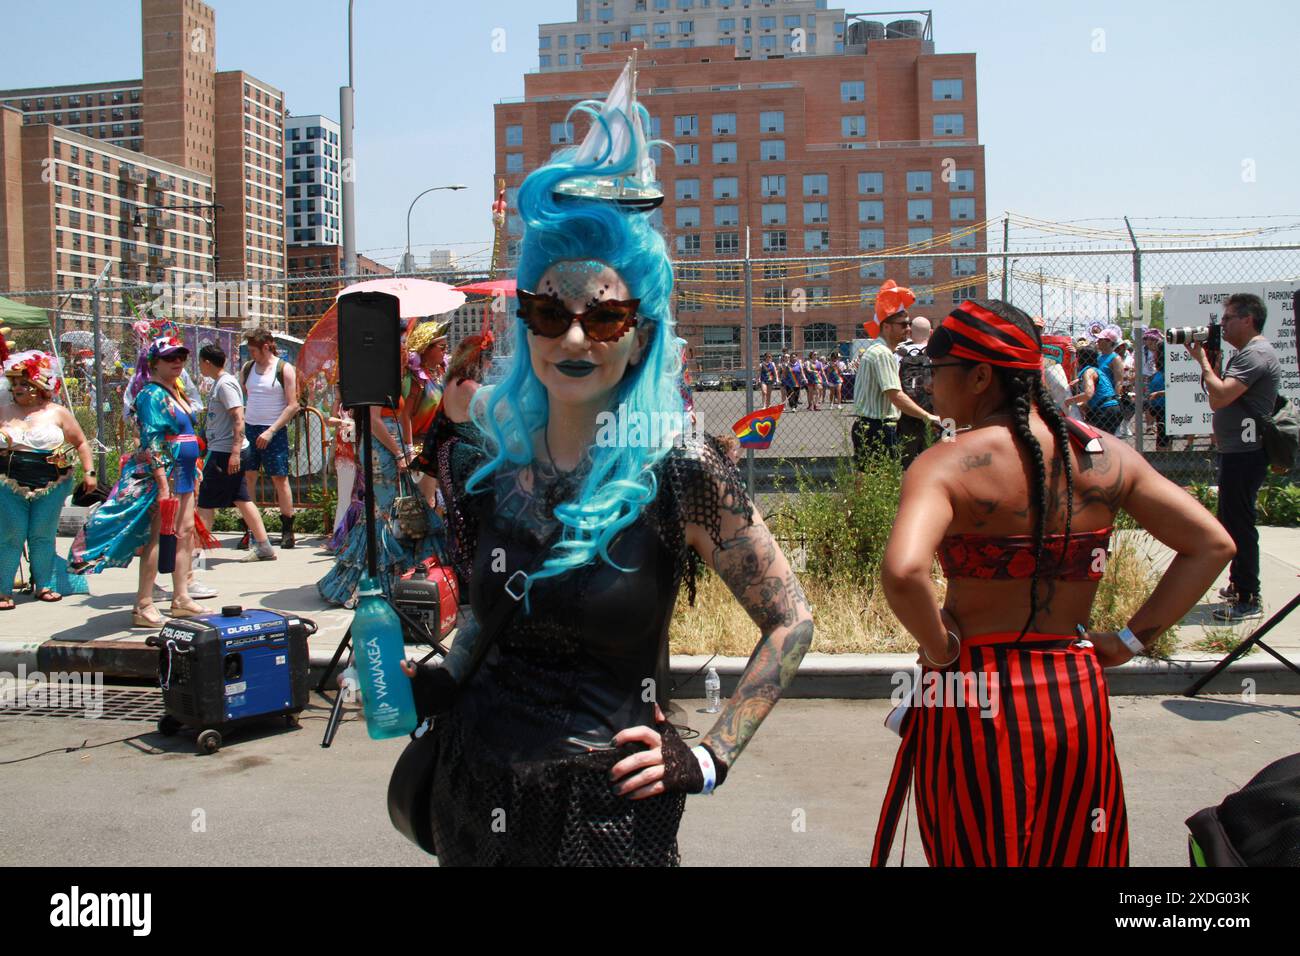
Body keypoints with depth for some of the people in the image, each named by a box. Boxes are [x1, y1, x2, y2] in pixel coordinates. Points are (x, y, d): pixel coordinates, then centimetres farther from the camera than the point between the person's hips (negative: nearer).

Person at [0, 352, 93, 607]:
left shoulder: (58, 413, 4)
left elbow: (81, 443, 8)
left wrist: (89, 472, 1)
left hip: (51, 485, -1)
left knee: (43, 536, 4)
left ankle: (43, 585, 17)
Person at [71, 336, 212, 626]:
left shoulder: (176, 390, 16)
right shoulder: (153, 394, -12)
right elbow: (152, 441, -19)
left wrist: (195, 469, 22)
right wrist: (163, 483, -23)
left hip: (183, 474, 9)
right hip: (163, 474, -9)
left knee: (185, 533, 12)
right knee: (158, 537, -7)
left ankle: (181, 598, 21)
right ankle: (143, 606, -1)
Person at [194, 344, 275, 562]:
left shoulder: (225, 384, -15)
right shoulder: (219, 383, 16)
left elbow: (239, 419, -22)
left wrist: (235, 451, -26)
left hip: (224, 452, -10)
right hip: (222, 451, 10)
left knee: (206, 502, -3)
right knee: (240, 500, 10)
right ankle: (264, 547, 11)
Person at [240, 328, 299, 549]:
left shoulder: (285, 369, -4)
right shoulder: (248, 368, 10)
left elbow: (293, 406, -8)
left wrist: (271, 431, -14)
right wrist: (238, 424, 6)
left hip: (274, 432, -4)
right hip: (248, 429, 4)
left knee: (280, 479, -2)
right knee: (247, 477, 0)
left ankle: (287, 531, 5)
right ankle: (249, 530, 5)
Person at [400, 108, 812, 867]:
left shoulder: (680, 469, -14)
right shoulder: (489, 461, -3)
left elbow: (790, 622, -6)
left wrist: (707, 760, -8)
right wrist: (444, 684, 0)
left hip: (607, 807, -4)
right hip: (475, 792, 4)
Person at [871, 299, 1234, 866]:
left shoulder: (947, 464, -15)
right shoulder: (1107, 454, 1)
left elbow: (902, 572, -32)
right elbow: (1212, 546, 4)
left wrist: (940, 647, -14)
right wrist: (1131, 639, 6)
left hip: (974, 708, -4)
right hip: (1078, 701, 5)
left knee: (981, 853, 14)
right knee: (1075, 853, 22)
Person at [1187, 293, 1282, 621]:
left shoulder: (1256, 354, -17)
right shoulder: (1246, 353, 18)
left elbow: (1218, 398, -26)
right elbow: (1218, 396, 20)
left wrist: (1203, 359, -16)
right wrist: (1208, 359, 13)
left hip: (1245, 453, -11)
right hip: (1237, 450, 11)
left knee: (1238, 523, -8)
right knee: (1232, 521, 20)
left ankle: (1248, 600, -2)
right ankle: (1239, 584, 32)